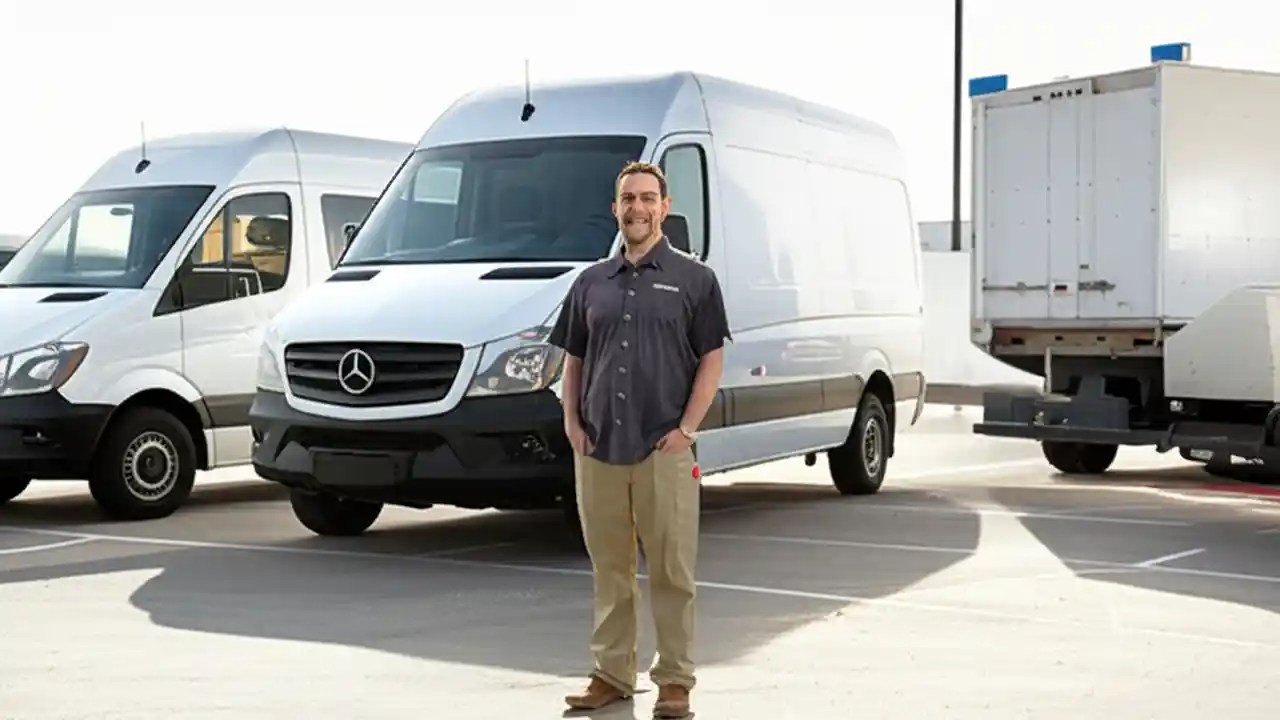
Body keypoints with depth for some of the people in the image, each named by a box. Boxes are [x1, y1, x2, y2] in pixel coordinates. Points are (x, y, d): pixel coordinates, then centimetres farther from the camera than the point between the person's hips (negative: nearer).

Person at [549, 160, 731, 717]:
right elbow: (573, 359, 16)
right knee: (608, 570, 11)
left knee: (671, 571, 0)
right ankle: (611, 674, 20)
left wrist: (687, 428, -10)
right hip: (597, 451, 4)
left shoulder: (693, 278, 2)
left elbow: (711, 360, -1)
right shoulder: (591, 282, 13)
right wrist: (571, 421, 2)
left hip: (664, 451, -4)